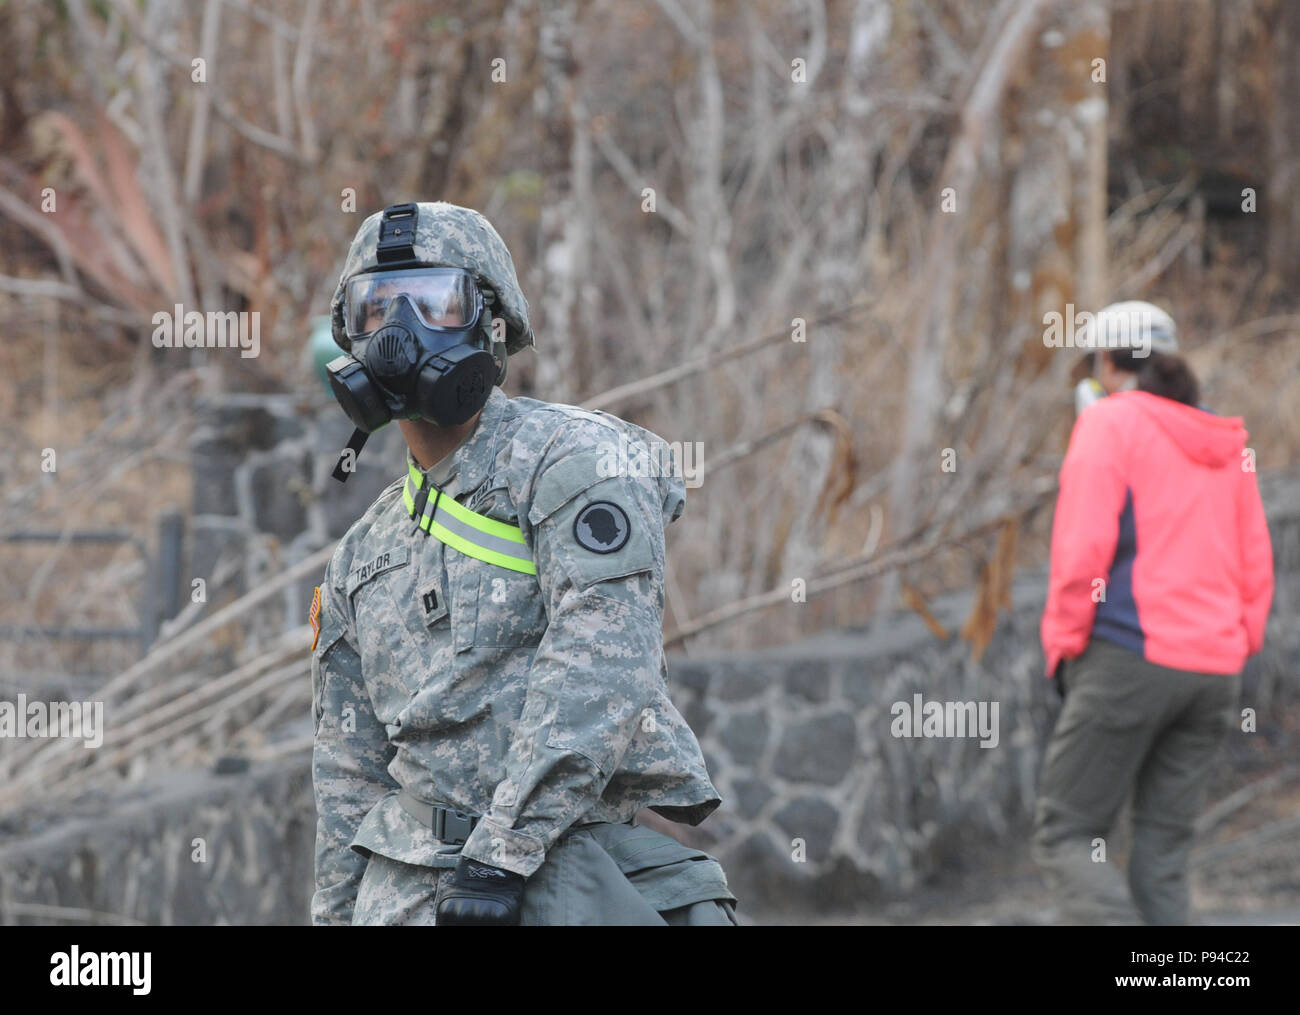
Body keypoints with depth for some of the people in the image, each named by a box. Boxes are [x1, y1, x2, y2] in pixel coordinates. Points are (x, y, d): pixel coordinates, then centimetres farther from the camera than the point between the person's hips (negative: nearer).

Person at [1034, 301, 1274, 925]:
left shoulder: (1110, 422, -3)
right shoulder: (1225, 446, 17)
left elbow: (1085, 546, -12)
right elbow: (1256, 567, 16)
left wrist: (1063, 641, -3)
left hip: (1131, 656, -6)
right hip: (1213, 668, 6)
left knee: (1064, 837, -2)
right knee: (1163, 849, 8)